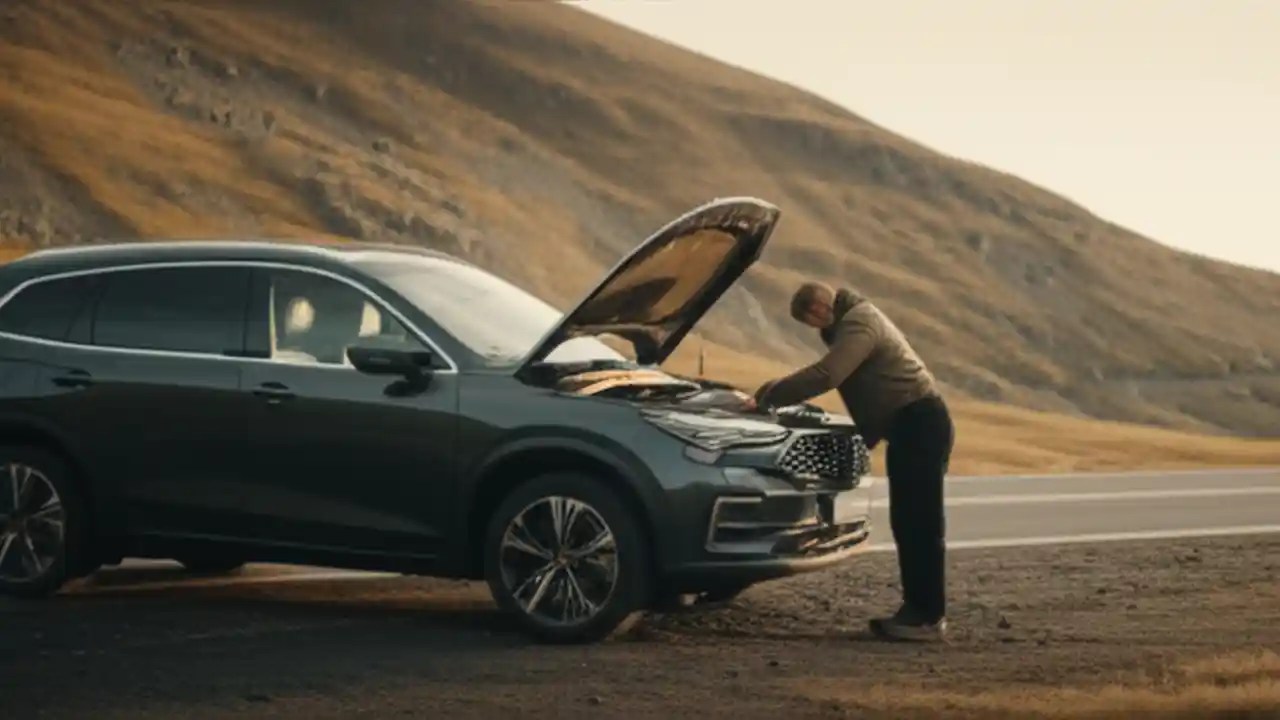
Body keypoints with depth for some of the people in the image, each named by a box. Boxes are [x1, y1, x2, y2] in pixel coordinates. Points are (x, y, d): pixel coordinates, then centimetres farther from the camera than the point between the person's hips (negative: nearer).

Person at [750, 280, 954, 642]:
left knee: (921, 523, -10)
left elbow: (825, 375, -25)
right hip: (909, 425, 11)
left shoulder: (859, 323, -14)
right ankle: (918, 609, 15)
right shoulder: (854, 322, 19)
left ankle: (929, 617, -9)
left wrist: (770, 395, -19)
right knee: (909, 522, 12)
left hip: (919, 423, -11)